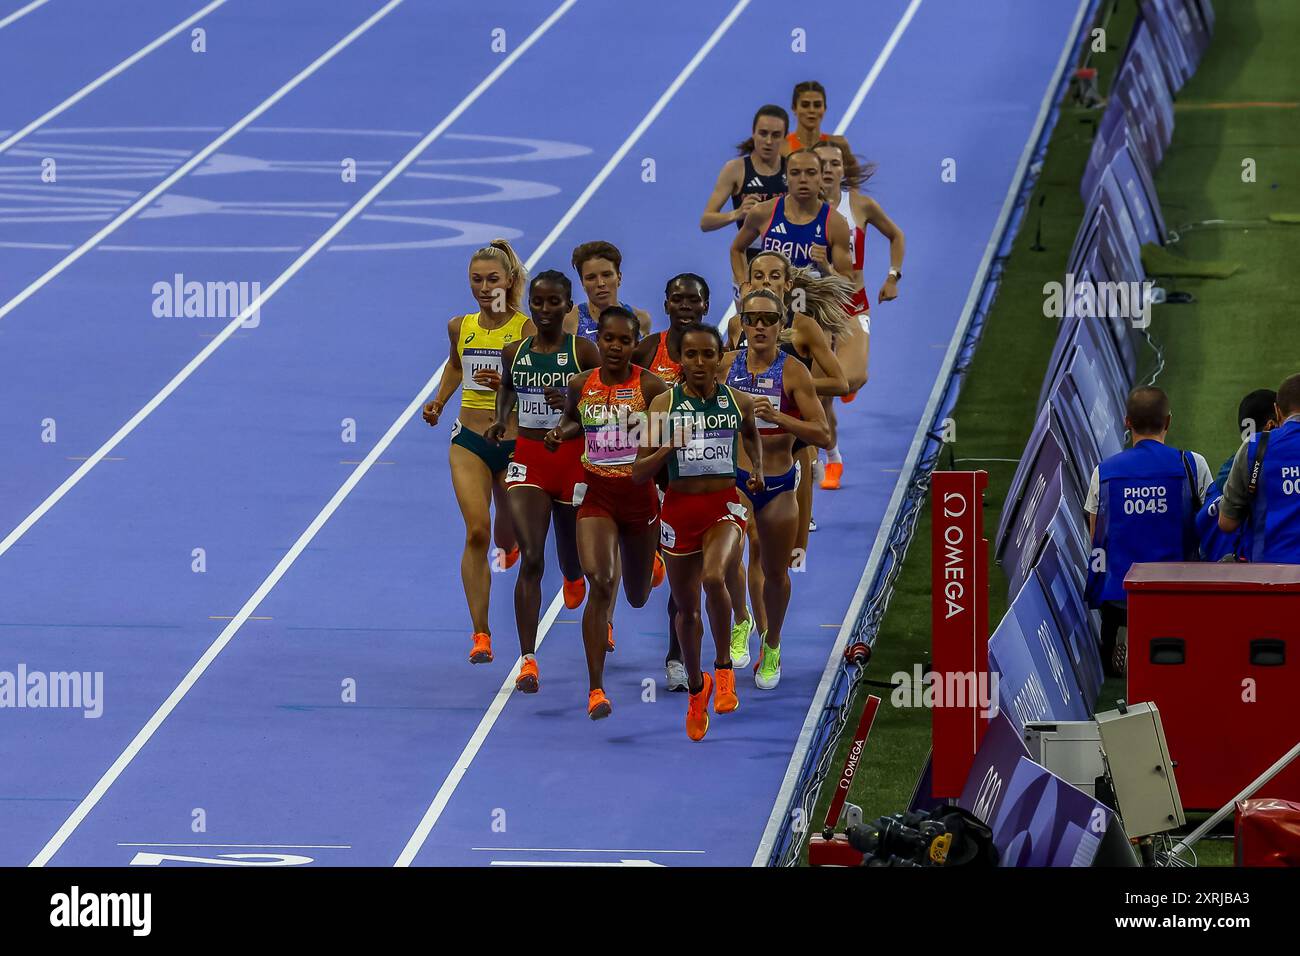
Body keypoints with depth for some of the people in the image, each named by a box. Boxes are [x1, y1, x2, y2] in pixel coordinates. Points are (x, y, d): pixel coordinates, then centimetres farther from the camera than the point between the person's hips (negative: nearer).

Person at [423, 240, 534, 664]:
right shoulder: (460, 327, 2)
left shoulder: (526, 329, -11)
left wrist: (507, 386, -30)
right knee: (476, 533, -16)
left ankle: (509, 545, 59)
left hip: (515, 442, -1)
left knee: (505, 537, 17)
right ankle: (481, 634, -16)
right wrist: (439, 401, 12)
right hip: (470, 441, 2)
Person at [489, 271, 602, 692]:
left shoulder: (584, 351, -6)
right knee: (531, 559, -15)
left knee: (572, 559, 15)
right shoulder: (514, 353, 4)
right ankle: (528, 661, -17)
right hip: (527, 462, 1)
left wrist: (573, 404, -23)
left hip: (573, 459, -1)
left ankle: (574, 579, 57)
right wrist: (500, 419, 7)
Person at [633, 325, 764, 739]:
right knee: (686, 608, 12)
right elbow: (639, 473, -5)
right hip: (680, 508, 1)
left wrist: (757, 468, 12)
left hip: (725, 506, -1)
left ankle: (723, 669, -11)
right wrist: (667, 449, -22)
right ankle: (696, 688, 37)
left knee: (713, 577, -31)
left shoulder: (738, 402, 0)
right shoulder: (664, 404, -5)